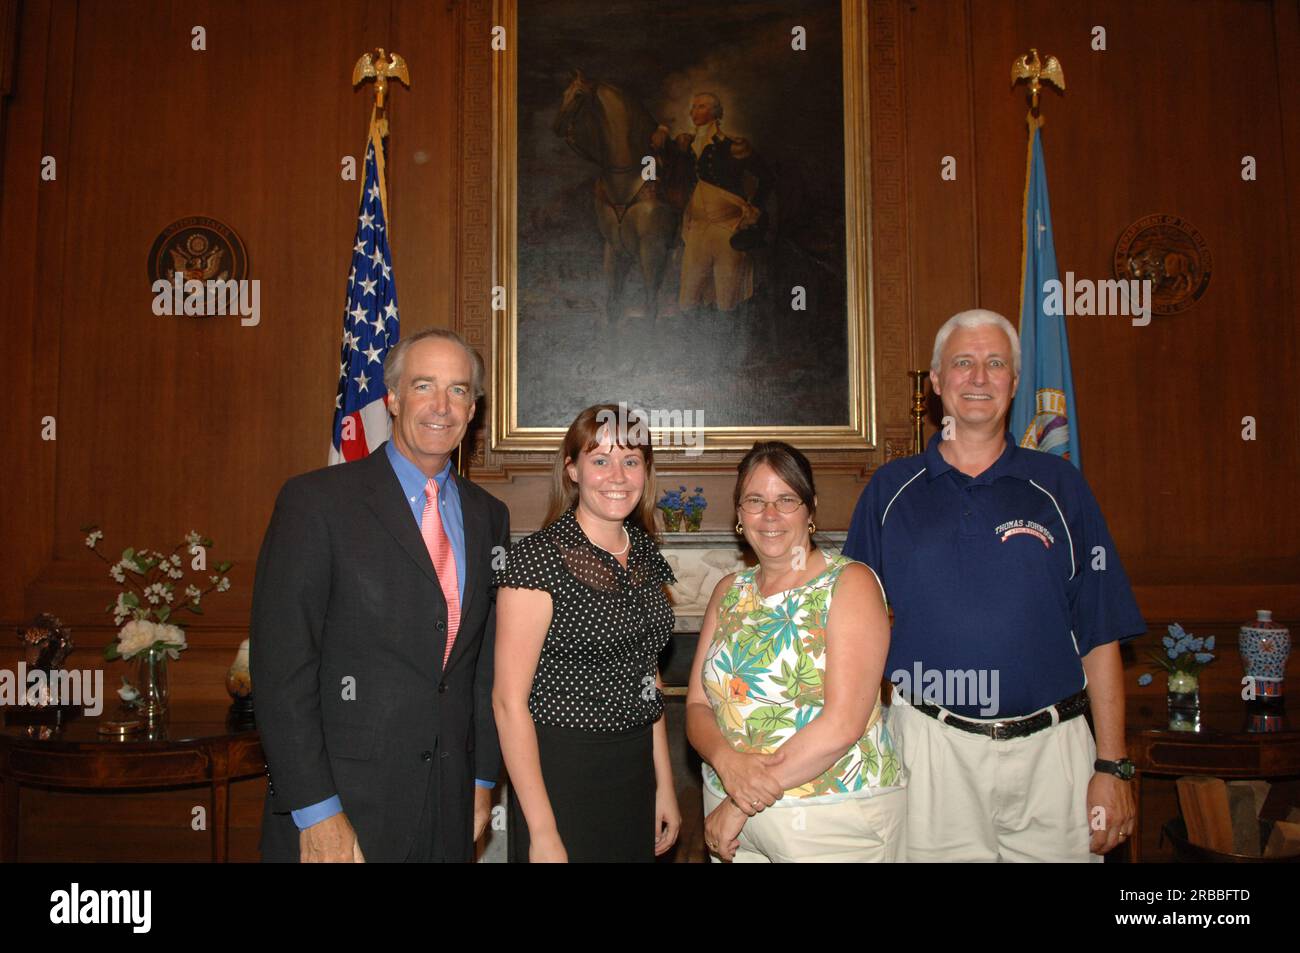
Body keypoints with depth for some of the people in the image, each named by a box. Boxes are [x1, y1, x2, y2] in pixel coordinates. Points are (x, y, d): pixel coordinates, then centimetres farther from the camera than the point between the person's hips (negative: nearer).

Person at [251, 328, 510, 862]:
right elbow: (280, 668, -13)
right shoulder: (316, 501, -9)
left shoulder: (489, 517, 7)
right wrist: (315, 813, -15)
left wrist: (483, 779, 11)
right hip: (340, 803, -4)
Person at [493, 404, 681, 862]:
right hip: (561, 774, -6)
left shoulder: (644, 554, 6)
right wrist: (542, 833, -18)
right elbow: (509, 700, -17)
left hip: (635, 772, 6)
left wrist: (664, 785, 12)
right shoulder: (539, 556, -15)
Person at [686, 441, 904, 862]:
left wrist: (740, 806, -17)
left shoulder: (851, 583, -10)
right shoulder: (729, 592, 7)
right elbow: (697, 705, 4)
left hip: (835, 822, -4)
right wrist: (726, 761, -18)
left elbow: (843, 723, -19)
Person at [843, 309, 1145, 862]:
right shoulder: (889, 490, 5)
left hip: (1050, 752, 1)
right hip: (929, 752, 0)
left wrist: (1112, 767, -1)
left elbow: (1100, 635, 3)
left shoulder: (1059, 486, 5)